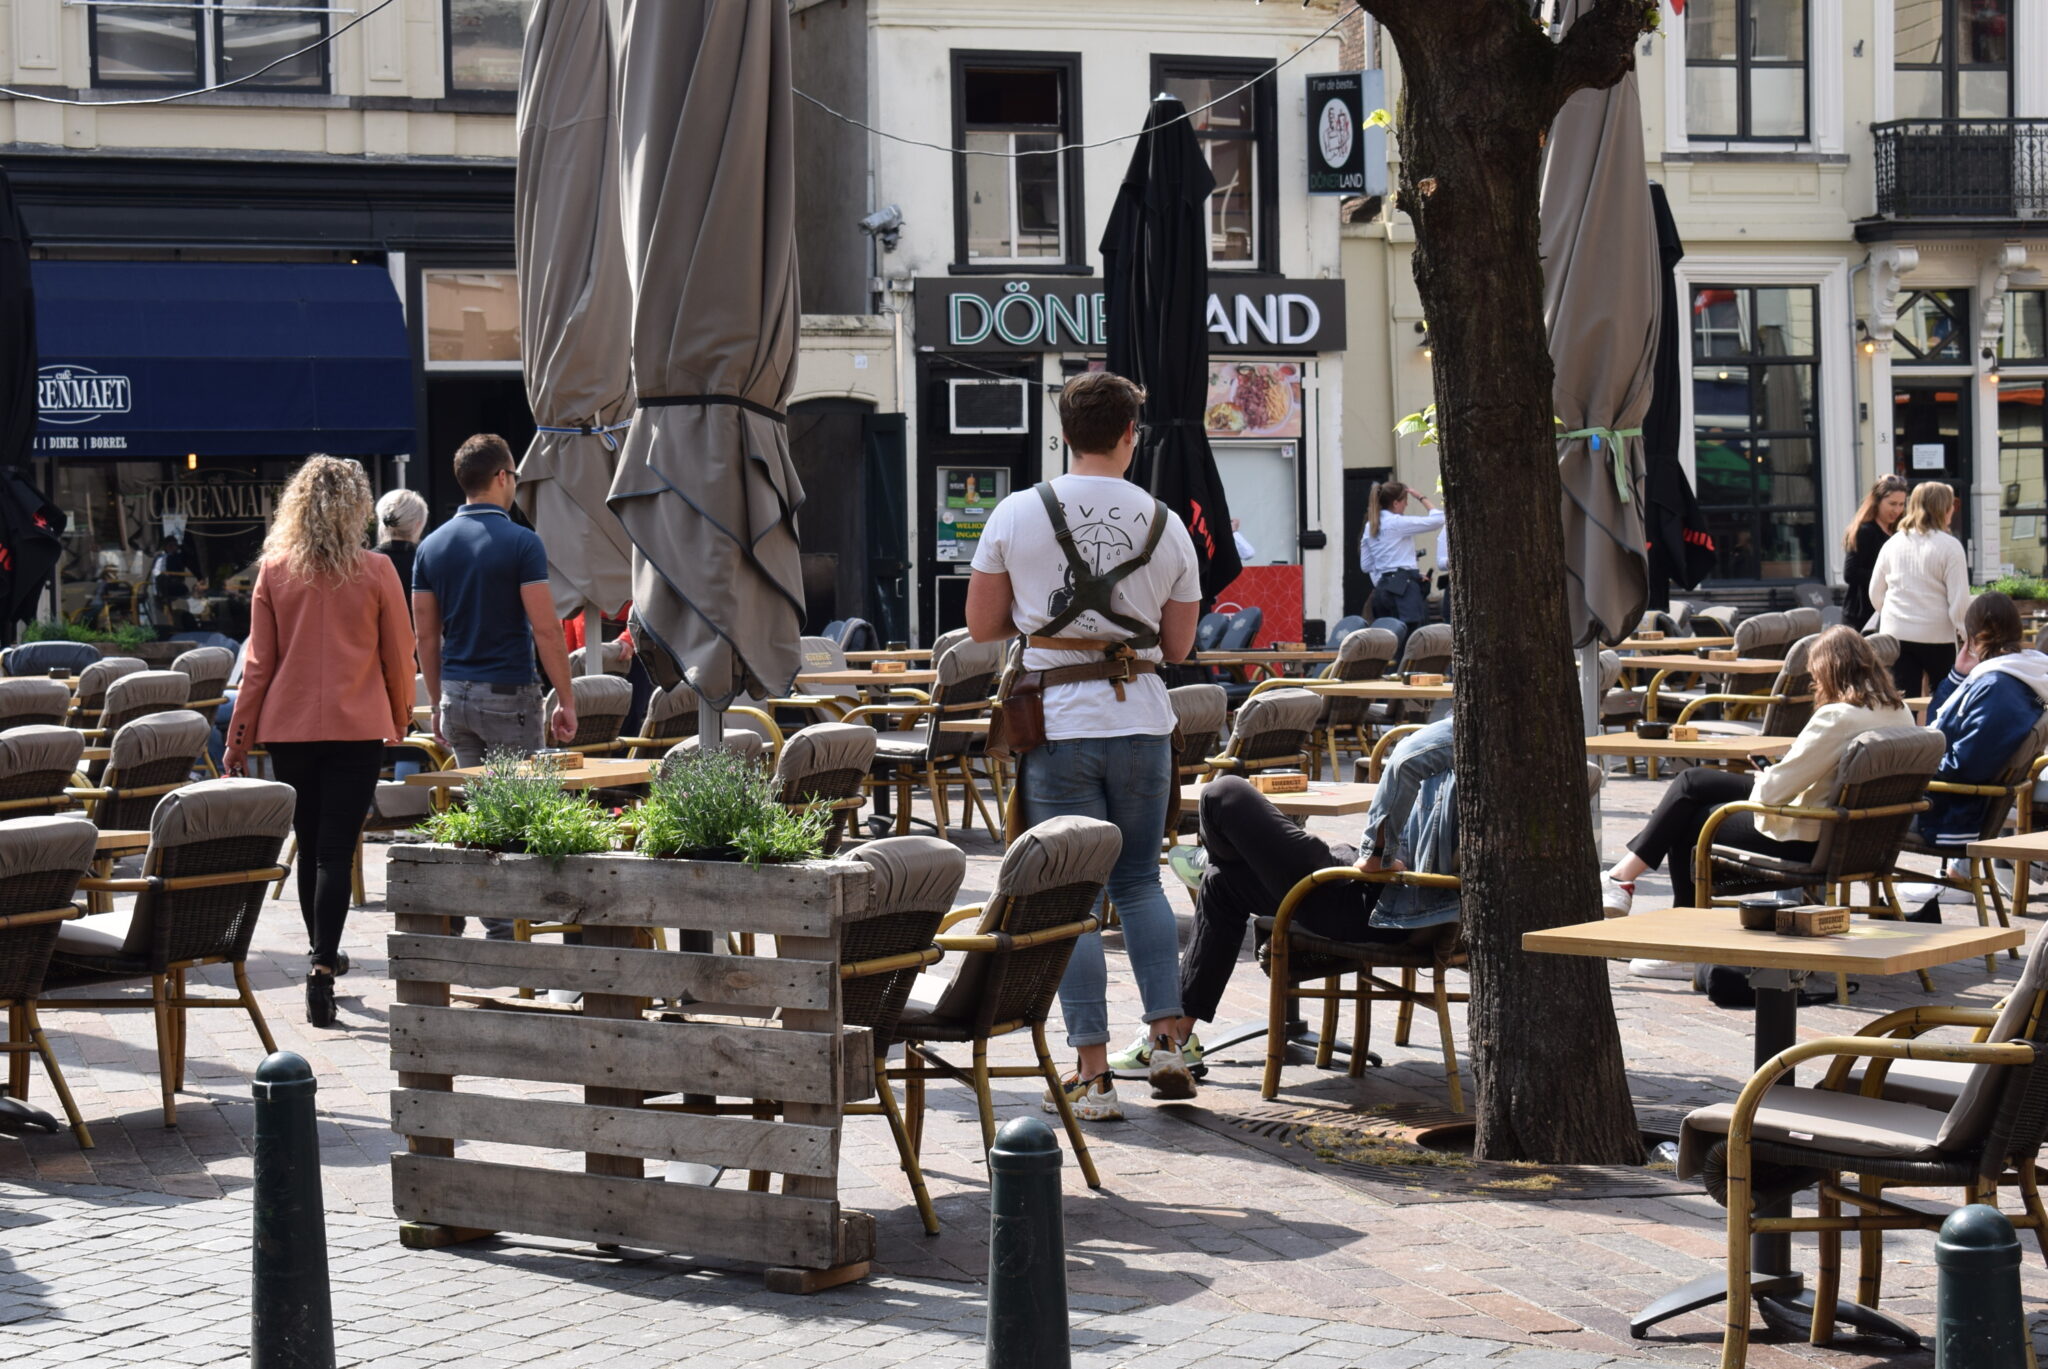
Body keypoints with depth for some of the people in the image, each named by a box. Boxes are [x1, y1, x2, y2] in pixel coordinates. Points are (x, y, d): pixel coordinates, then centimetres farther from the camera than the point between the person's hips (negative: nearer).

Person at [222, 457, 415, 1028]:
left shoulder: (275, 571, 1)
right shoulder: (375, 572, -4)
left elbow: (259, 661, 3)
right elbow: (398, 658, 2)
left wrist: (238, 739, 9)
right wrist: (400, 721, 18)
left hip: (288, 726, 2)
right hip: (357, 726, -2)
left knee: (309, 846, 16)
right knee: (336, 849, -5)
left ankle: (322, 954, 28)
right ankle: (323, 964, -17)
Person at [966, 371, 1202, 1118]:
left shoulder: (1018, 514, -3)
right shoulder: (1166, 525, 2)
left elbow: (982, 625, 2)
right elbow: (1177, 645, 9)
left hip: (1058, 721, -2)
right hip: (1141, 719, 2)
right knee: (1140, 881, 18)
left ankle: (1094, 1072, 0)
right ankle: (1166, 1038, 9)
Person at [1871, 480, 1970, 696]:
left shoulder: (1893, 544, 6)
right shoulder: (1950, 546, -8)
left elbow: (1875, 593, 13)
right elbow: (1959, 600, -11)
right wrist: (1966, 633, 0)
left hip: (1896, 633, 4)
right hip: (1937, 635, -3)